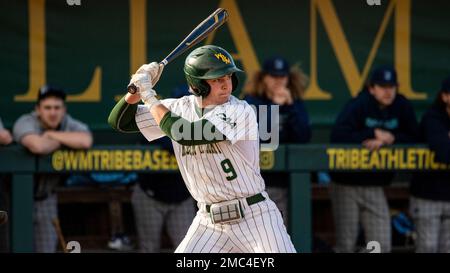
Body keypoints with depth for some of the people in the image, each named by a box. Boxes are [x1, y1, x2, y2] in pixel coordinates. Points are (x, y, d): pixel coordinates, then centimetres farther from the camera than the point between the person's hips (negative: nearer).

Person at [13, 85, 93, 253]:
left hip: (46, 197, 4)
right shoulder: (25, 123, -20)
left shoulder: (69, 124, -7)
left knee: (47, 248, 7)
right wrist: (60, 143, -21)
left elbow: (85, 141, -29)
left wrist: (51, 135, -22)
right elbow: (37, 146, -42)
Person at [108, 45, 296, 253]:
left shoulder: (240, 112, -14)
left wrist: (149, 96, -15)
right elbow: (120, 121, 9)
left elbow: (185, 134, -25)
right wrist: (137, 92, -10)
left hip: (255, 216, -4)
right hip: (209, 222, 4)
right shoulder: (179, 108, 4)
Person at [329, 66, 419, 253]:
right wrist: (375, 133, -23)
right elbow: (338, 135, -28)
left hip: (375, 187, 4)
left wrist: (389, 139, -22)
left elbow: (413, 138, -5)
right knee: (346, 245, 3)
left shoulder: (402, 107, -1)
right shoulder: (358, 105, -14)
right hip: (347, 185, -4)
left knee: (382, 246, 1)